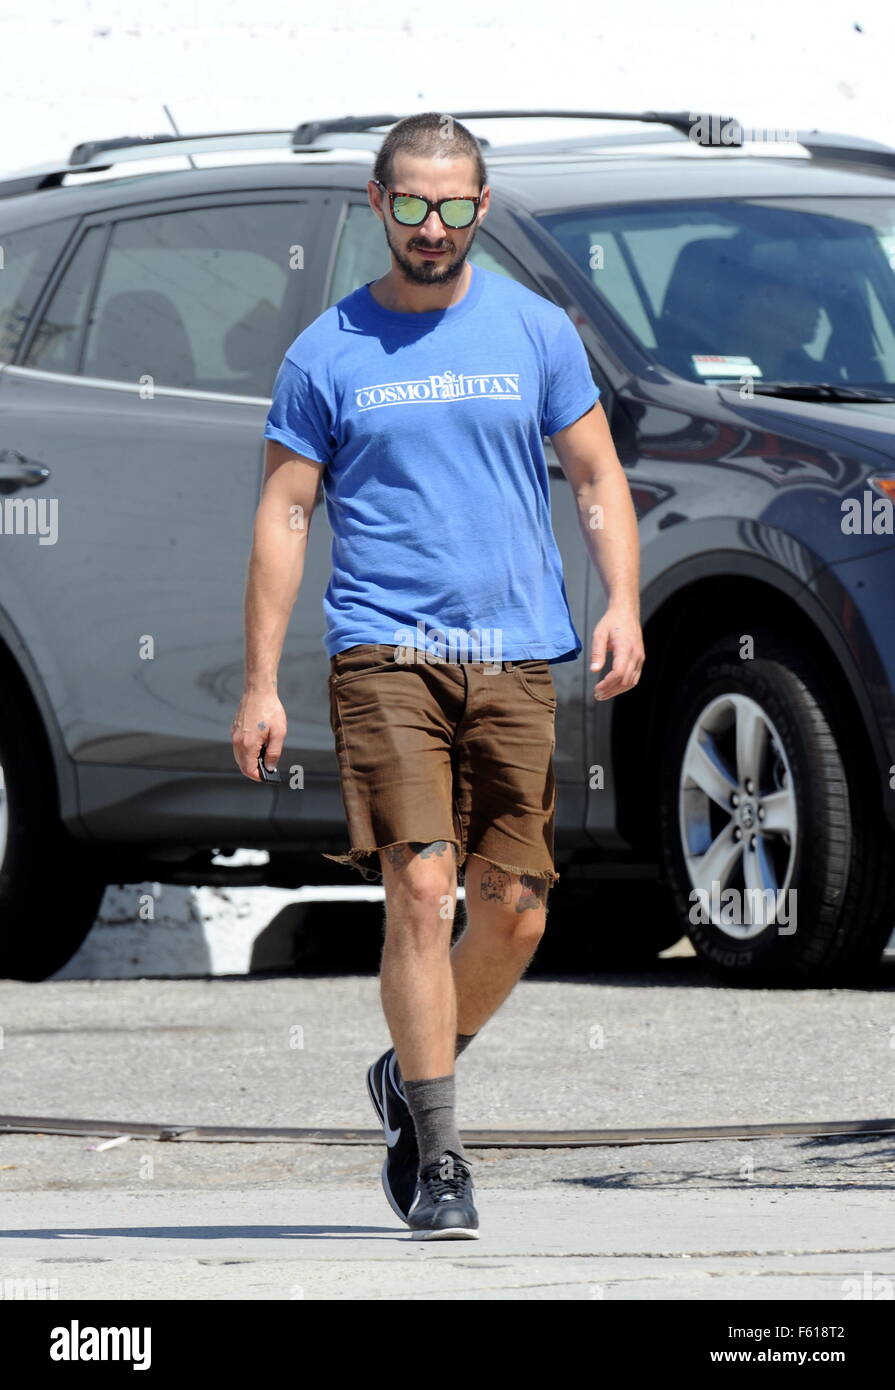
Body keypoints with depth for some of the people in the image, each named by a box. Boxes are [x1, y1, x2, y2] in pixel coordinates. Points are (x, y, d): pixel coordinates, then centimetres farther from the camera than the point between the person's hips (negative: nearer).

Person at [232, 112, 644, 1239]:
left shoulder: (536, 332, 9)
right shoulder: (326, 354, 4)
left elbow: (597, 476, 13)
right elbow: (283, 516, 6)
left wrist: (621, 603, -4)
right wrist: (261, 684, 0)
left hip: (516, 658, 2)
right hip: (385, 653, -2)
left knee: (515, 914, 2)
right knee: (420, 892, -14)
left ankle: (410, 1078, 28)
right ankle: (439, 1158, -8)